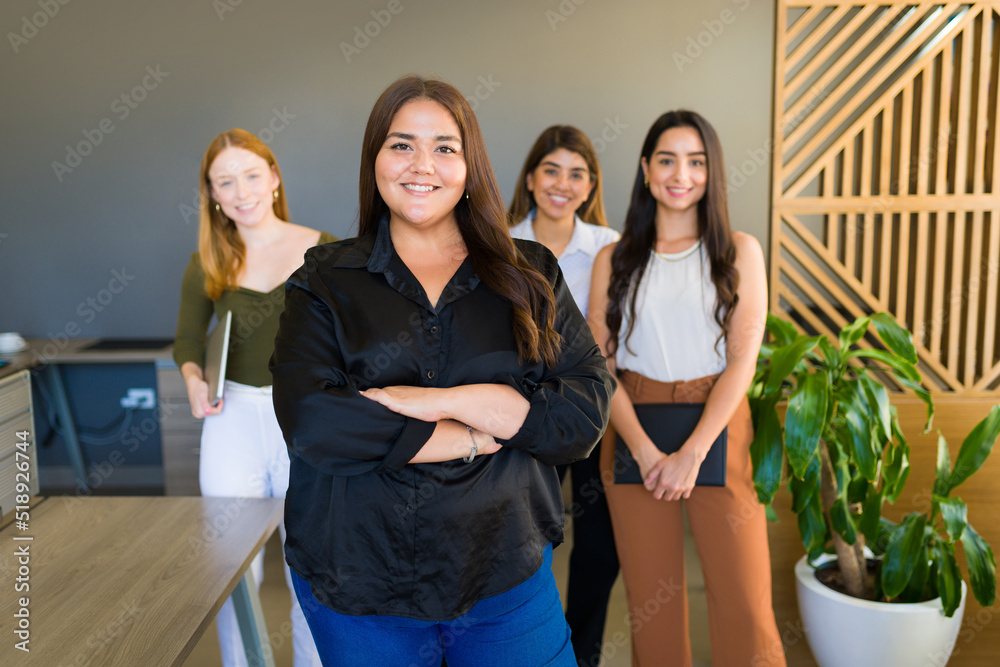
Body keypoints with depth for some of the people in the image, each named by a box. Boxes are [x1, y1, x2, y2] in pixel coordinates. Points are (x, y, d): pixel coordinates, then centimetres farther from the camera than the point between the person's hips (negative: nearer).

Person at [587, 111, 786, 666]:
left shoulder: (740, 252, 4)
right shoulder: (615, 260, 6)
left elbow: (743, 360, -4)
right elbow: (598, 364, 0)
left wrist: (692, 453, -12)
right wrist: (644, 449, -12)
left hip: (717, 430, -1)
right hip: (634, 434, 1)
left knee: (744, 603, -2)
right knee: (650, 598, 9)